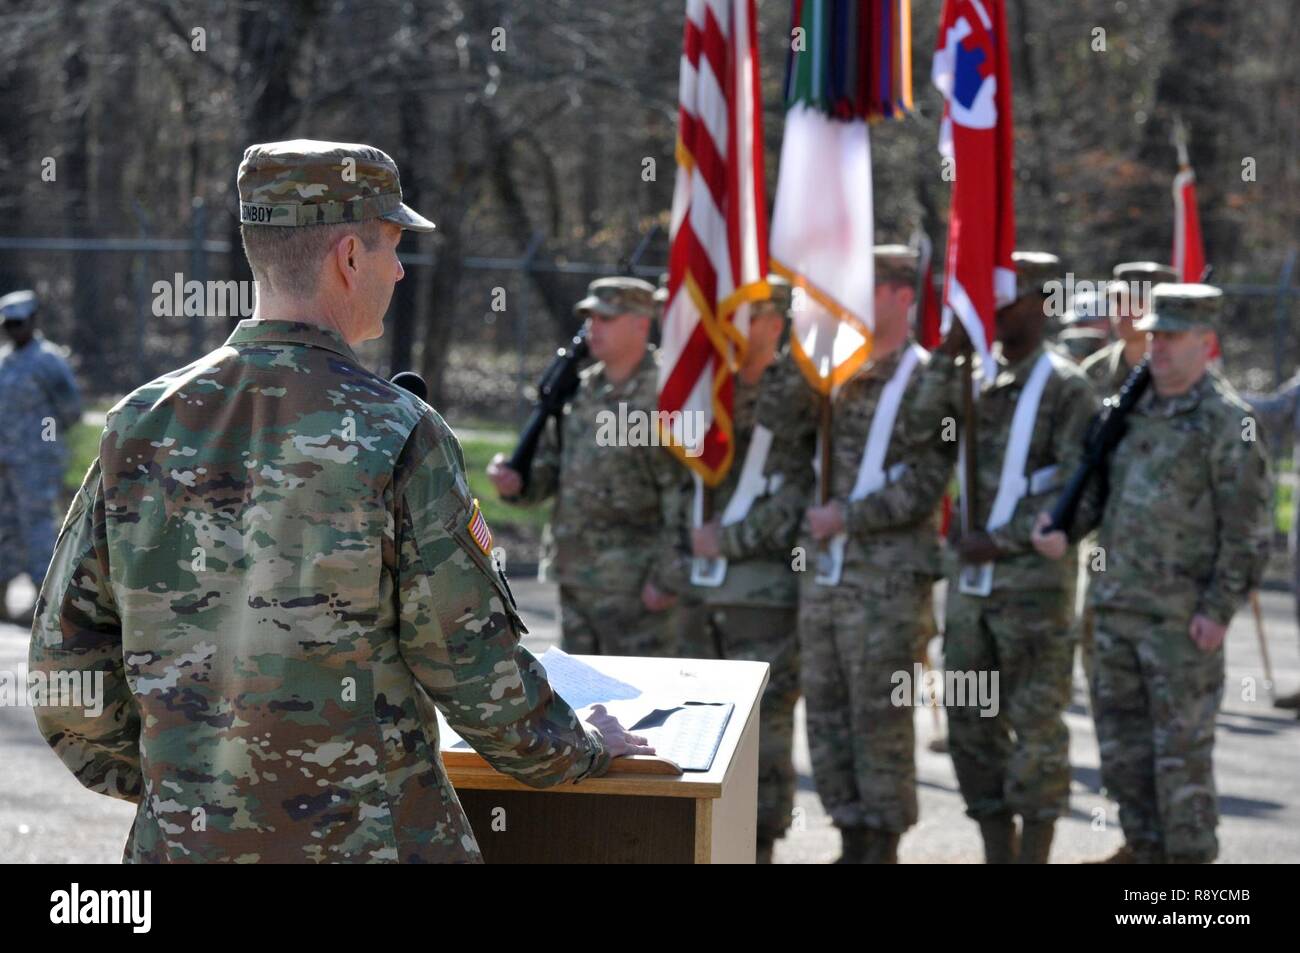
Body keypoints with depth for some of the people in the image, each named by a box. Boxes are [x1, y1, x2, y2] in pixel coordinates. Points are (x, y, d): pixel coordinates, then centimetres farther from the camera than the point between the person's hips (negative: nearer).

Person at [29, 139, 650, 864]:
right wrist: (583, 751, 9)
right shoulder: (398, 436, -13)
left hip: (185, 837, 4)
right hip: (366, 838, -4)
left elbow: (66, 654, 3)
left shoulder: (140, 425, 0)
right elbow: (474, 667, -9)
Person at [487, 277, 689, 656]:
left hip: (633, 587, -8)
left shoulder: (662, 396, -13)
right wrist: (516, 483, -4)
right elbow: (551, 465, 19)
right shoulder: (581, 390, 11)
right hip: (576, 580, 8)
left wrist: (668, 579, -18)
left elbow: (685, 495, -17)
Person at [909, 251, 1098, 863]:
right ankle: (998, 852, 17)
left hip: (1033, 579, -7)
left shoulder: (1065, 387, -5)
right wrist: (949, 351, -8)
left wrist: (1004, 540, -14)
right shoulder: (977, 379, 13)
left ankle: (1035, 854, 2)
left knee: (1036, 726, -3)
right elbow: (925, 421, -3)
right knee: (972, 722, 9)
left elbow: (1076, 489, -10)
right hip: (970, 578, 7)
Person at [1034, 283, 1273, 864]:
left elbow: (1249, 527, -11)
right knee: (1121, 734, 13)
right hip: (1118, 603, 7)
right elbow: (1099, 487, 16)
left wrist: (1220, 609, -16)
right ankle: (1144, 848, 24)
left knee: (1182, 742, -2)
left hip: (1182, 614, -7)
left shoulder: (1226, 419, -9)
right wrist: (1063, 527, -4)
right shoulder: (1131, 409, 12)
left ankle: (1190, 854, 6)